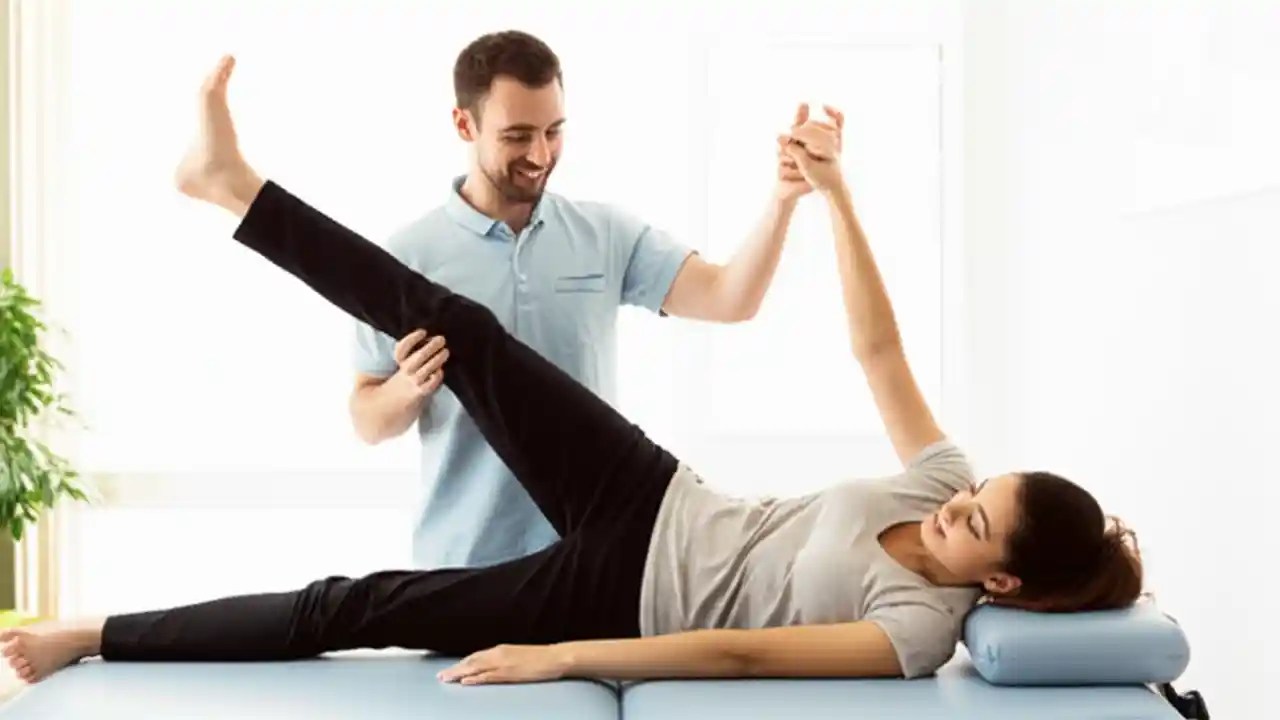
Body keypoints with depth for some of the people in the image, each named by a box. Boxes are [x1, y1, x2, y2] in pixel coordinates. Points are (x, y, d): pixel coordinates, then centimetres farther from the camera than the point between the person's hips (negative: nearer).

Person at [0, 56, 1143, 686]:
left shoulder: (923, 627, -23)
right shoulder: (953, 488, -4)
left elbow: (738, 655, -28)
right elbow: (877, 346, -1)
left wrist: (556, 660, -30)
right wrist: (834, 191, -8)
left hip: (626, 598, -5)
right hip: (652, 501, 5)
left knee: (360, 610, -8)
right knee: (460, 332, -12)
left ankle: (102, 638, 8)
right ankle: (235, 184, -4)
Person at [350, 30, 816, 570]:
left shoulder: (607, 235, 0)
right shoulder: (408, 256, -6)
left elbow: (729, 300, -9)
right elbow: (367, 420, 0)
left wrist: (782, 200, -24)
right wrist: (406, 389, -21)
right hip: (464, 558, -2)